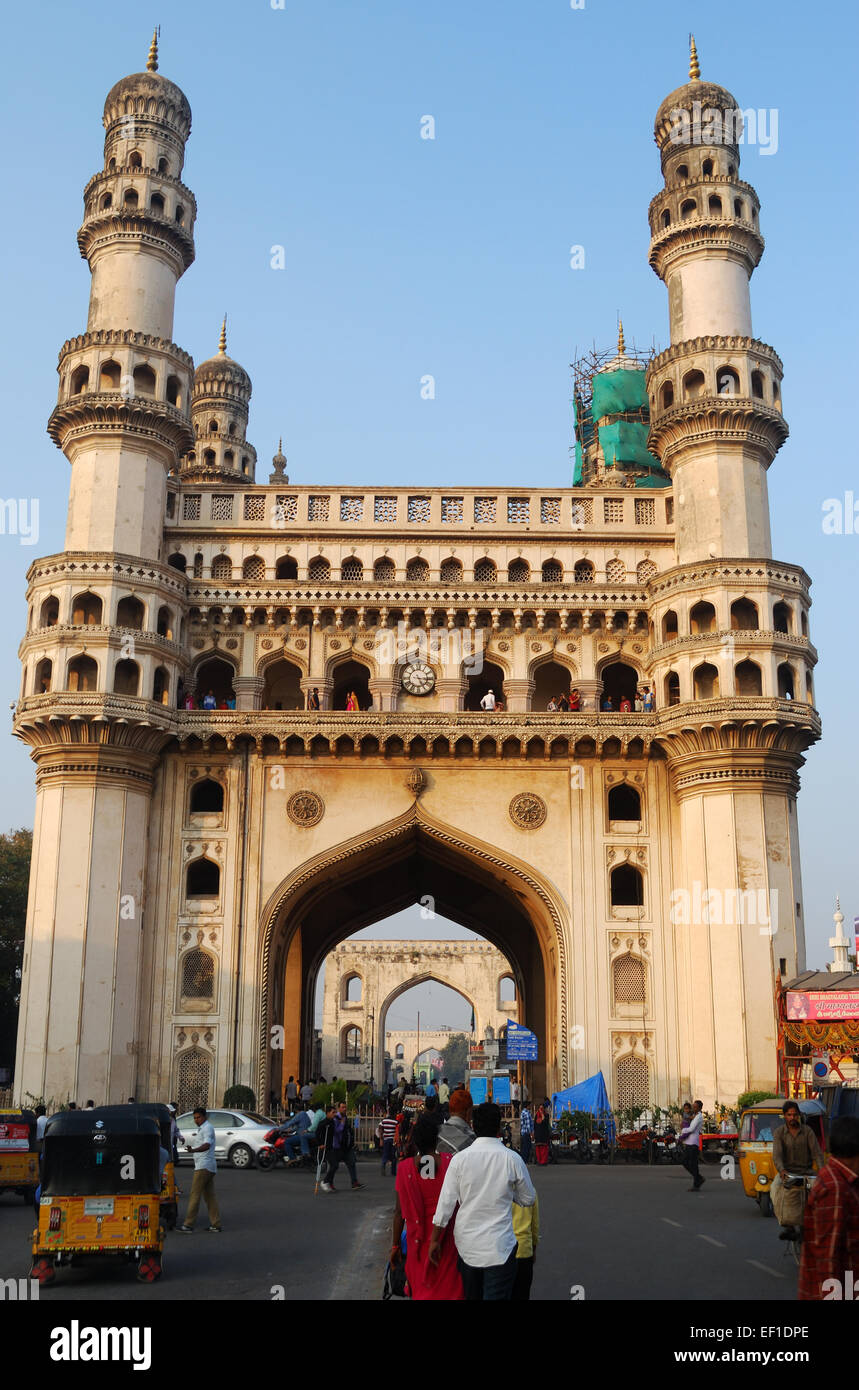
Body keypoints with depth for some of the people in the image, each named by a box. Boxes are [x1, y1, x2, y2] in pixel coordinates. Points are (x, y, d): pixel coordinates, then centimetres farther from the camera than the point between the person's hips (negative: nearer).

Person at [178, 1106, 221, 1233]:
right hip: (209, 1167, 11)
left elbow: (207, 1145, -28)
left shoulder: (207, 1128, -11)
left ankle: (188, 1225, -10)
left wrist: (193, 1150, -43)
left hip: (203, 1166, -11)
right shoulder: (203, 1128, 22)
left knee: (195, 1195, -9)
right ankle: (216, 1225, 9)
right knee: (210, 1196, 9)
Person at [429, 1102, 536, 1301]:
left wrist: (435, 1240, 5)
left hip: (466, 1245, 2)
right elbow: (529, 1200, 5)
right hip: (500, 1247, -2)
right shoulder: (512, 1159, -9)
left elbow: (445, 1204, -5)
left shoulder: (460, 1159, -7)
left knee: (471, 1296, 19)